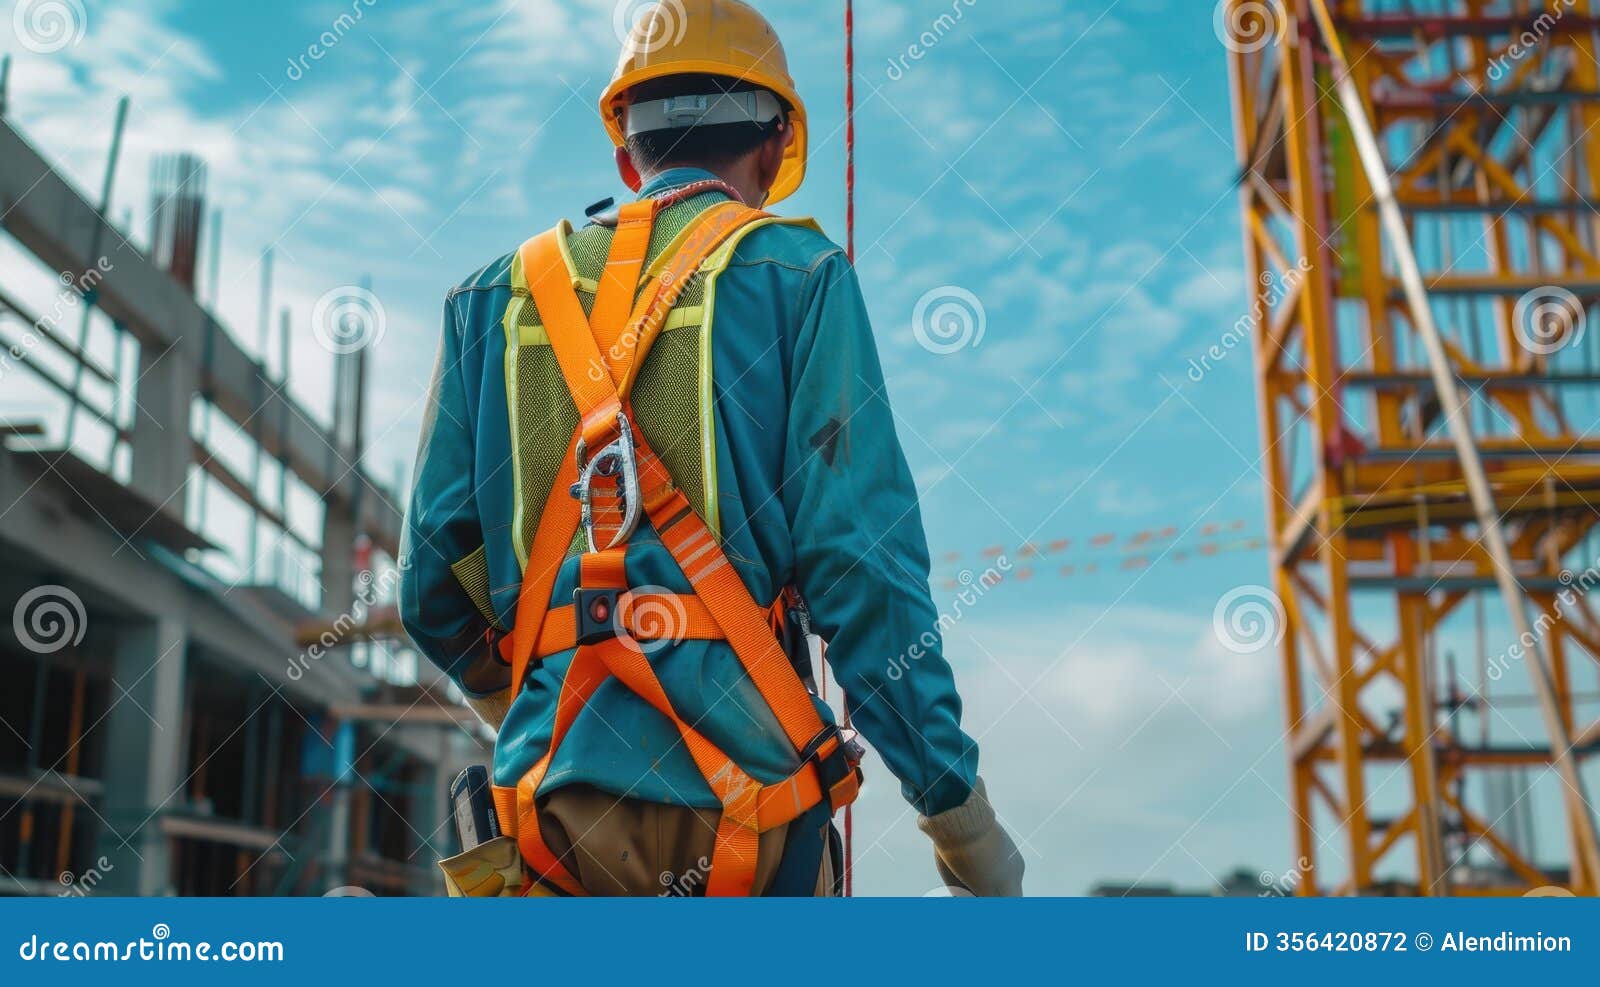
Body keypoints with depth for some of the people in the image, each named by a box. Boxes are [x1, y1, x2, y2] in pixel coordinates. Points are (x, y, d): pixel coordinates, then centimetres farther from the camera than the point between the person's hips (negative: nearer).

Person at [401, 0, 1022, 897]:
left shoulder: (497, 300, 14)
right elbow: (860, 564, -6)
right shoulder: (792, 275, 3)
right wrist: (959, 808, 0)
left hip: (554, 798, 4)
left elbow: (436, 585, 11)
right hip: (734, 789, -3)